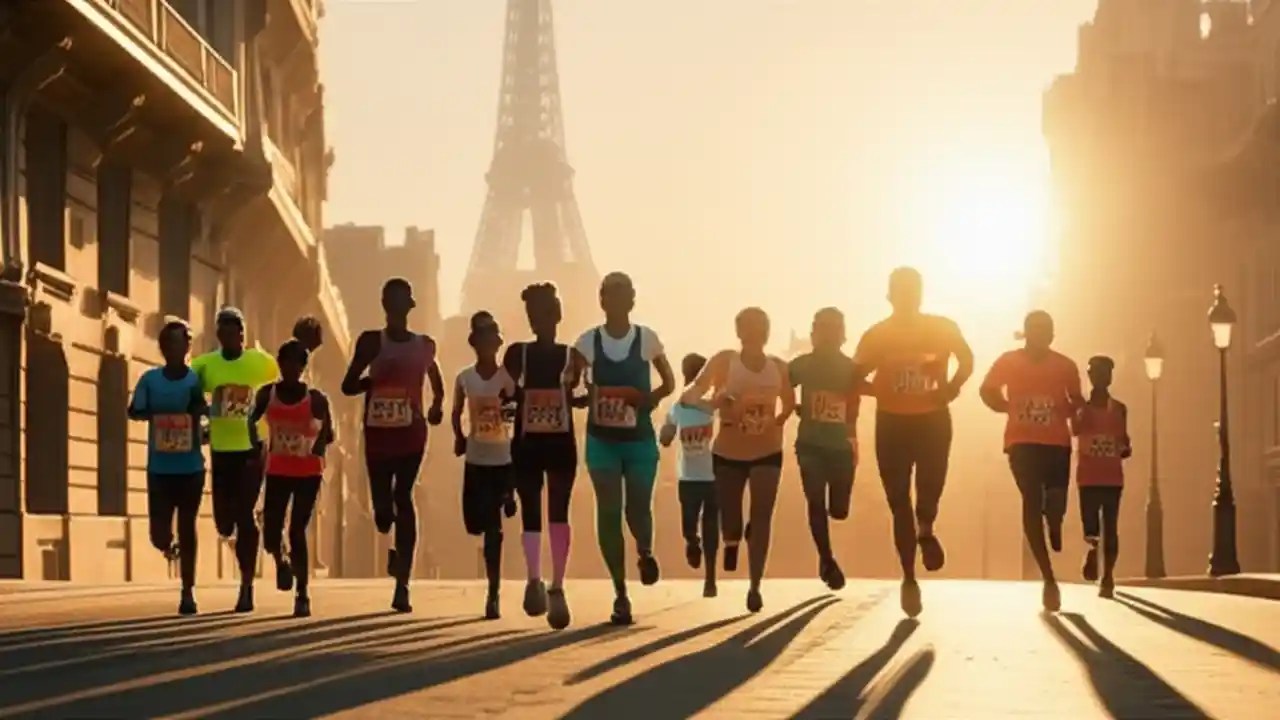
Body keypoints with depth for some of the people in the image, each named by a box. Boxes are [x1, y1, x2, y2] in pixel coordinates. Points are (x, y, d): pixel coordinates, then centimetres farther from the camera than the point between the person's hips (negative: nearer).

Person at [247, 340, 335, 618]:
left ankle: (302, 596, 2)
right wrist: (257, 446, -5)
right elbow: (251, 421, 8)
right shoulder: (267, 394, -4)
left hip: (308, 472, -2)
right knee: (271, 535, -4)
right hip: (277, 471, 2)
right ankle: (282, 562, 32)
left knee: (297, 532, -6)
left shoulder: (316, 399, -9)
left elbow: (328, 433, 2)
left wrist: (319, 447, -12)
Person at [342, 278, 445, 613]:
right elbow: (348, 385, -1)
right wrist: (375, 378, -16)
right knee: (382, 506, 1)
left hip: (411, 432, 0)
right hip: (378, 433, 0)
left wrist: (436, 407, 9)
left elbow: (436, 383, 24)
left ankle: (402, 584, -8)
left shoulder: (424, 345, 7)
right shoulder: (371, 341, 2)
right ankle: (396, 549, 38)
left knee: (403, 497, -8)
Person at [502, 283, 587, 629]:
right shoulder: (517, 353, 3)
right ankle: (534, 581, 7)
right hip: (527, 444, 0)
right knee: (531, 512, 4)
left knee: (558, 513, -1)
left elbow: (583, 397, 1)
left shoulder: (572, 355, 3)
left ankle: (556, 587, -11)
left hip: (561, 443, 0)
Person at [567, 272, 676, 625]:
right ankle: (620, 594, 8)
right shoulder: (589, 341, -3)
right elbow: (569, 383, -6)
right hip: (602, 440, 0)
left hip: (640, 439, 0)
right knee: (609, 513, -1)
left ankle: (645, 552, 36)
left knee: (637, 508, -2)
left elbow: (669, 382, 5)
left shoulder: (646, 339, -3)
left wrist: (650, 399, -15)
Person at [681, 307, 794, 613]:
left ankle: (755, 586, -2)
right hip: (728, 454, -1)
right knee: (729, 519, 5)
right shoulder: (724, 361, -12)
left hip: (767, 453, 2)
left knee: (762, 518, -8)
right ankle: (732, 541, 44)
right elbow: (693, 392, -24)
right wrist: (713, 401, -43)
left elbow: (789, 402, 17)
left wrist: (776, 423, 2)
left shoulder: (778, 367, -1)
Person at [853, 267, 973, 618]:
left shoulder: (943, 329, -1)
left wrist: (951, 387, -10)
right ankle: (908, 577, 10)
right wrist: (879, 390, -17)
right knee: (898, 501, -1)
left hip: (933, 420, 0)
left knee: (930, 487, -9)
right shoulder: (876, 335, -2)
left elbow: (967, 361, 9)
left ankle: (926, 531, 29)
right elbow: (855, 377, 2)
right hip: (891, 423, 0)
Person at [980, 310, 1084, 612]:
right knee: (1032, 501, -14)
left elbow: (1076, 401, 11)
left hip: (1057, 443, 1)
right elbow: (988, 391, 10)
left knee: (1056, 505, -3)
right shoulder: (1009, 361, -2)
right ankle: (1049, 578, -12)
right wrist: (1009, 408, -3)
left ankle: (1054, 526, 41)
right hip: (1022, 443, -1)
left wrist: (1067, 412, -8)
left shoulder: (1065, 365, 0)